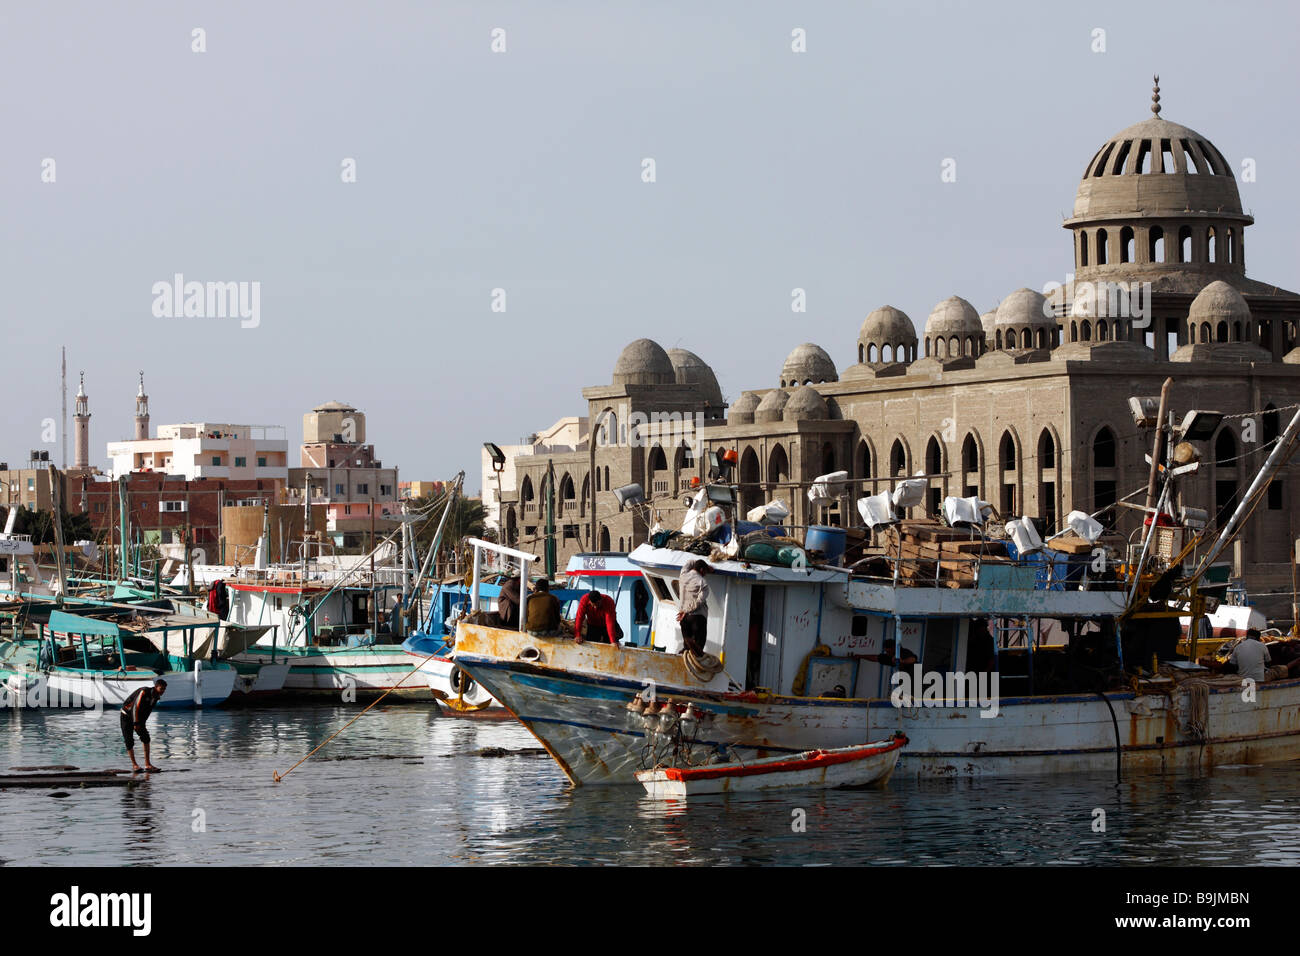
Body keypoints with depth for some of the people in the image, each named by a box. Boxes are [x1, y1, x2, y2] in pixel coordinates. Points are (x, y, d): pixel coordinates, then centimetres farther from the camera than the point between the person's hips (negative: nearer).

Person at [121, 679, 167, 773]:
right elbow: (136, 707, -26)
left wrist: (142, 724, 10)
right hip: (127, 715, -7)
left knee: (146, 737, -8)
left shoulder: (156, 697, -1)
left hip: (138, 717, 7)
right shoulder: (144, 692, -25)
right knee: (129, 741, -7)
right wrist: (136, 724, -25)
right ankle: (134, 764, 5)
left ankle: (147, 764, -7)